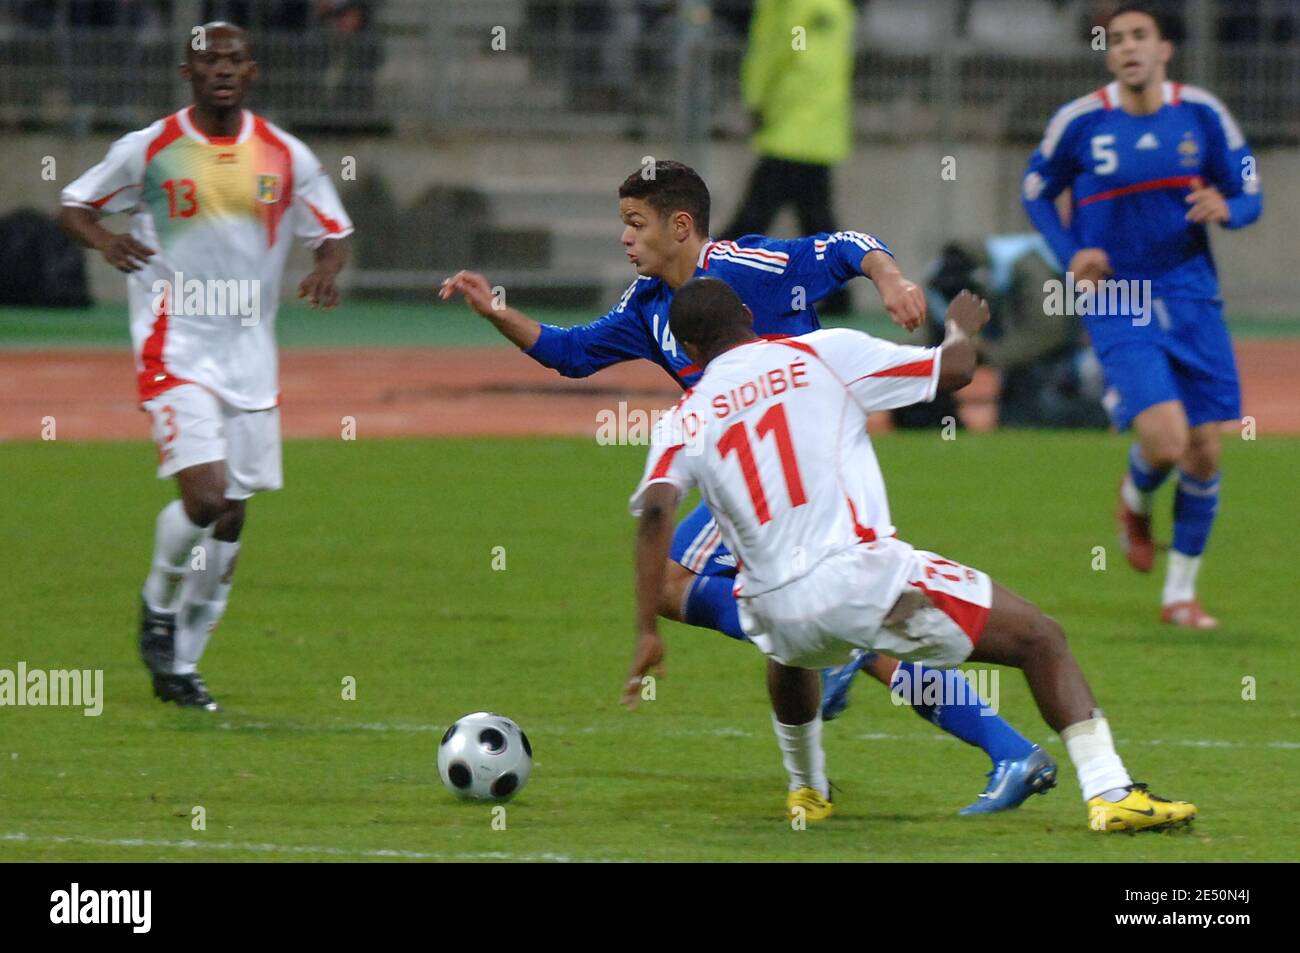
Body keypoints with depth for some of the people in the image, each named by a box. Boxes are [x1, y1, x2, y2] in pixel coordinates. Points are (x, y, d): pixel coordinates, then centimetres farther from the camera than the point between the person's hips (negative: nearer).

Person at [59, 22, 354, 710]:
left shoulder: (285, 157, 3)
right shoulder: (149, 150, -4)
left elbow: (332, 232, 12)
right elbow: (74, 205, 5)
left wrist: (327, 267, -11)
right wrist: (104, 240, -17)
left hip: (250, 355, 4)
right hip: (176, 349, -4)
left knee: (231, 516, 5)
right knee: (205, 495, -19)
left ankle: (179, 664, 17)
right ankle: (158, 605, 11)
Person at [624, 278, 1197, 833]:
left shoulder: (684, 422, 11)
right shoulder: (824, 354, 7)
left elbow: (655, 510, -7)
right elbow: (955, 369, 11)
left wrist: (648, 633, -8)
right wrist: (961, 330, 35)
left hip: (775, 613, 4)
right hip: (860, 575, -4)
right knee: (1041, 641, 5)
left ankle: (805, 788, 54)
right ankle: (1107, 792, -9)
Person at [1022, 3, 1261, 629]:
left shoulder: (1203, 115, 0)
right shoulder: (1080, 122, -5)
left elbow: (1249, 197, 8)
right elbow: (1037, 194, 9)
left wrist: (1225, 208, -17)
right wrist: (1072, 254, -7)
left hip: (1190, 296, 3)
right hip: (1116, 307, -3)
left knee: (1203, 454, 2)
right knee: (1165, 440, -20)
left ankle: (1180, 595, 18)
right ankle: (1135, 502, 18)